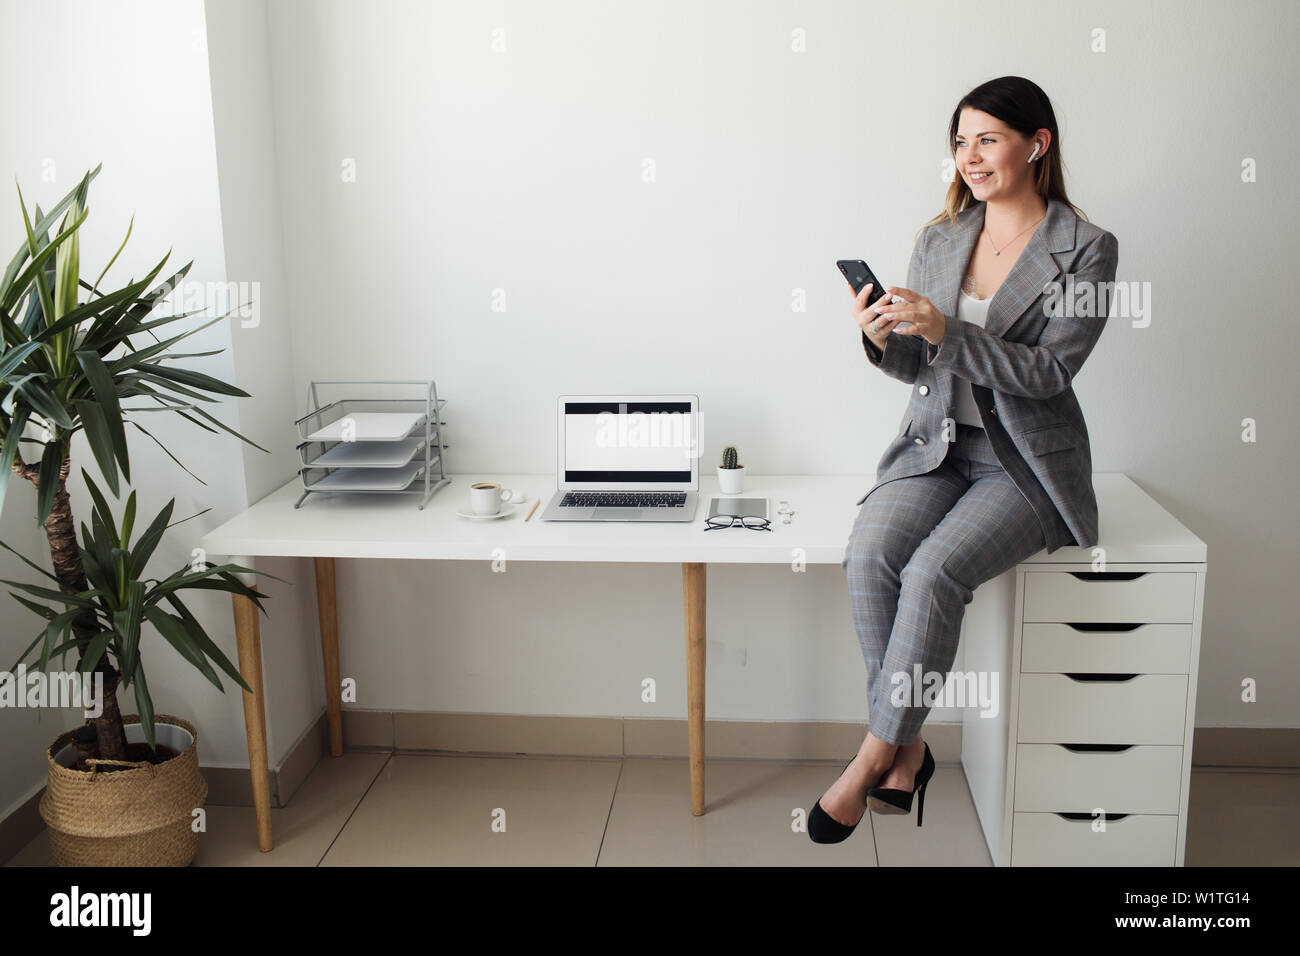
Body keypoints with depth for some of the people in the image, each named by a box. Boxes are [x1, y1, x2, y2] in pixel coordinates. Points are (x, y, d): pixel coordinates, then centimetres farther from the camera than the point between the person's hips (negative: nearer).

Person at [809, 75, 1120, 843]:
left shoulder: (1087, 249, -4)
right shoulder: (939, 240, 9)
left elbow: (1050, 370, -13)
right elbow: (920, 368, 11)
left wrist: (944, 330, -24)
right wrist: (885, 340, -12)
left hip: (1026, 463, -4)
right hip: (935, 446, 4)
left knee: (934, 569, -29)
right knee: (869, 556, -24)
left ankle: (875, 753, -13)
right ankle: (908, 746, -9)